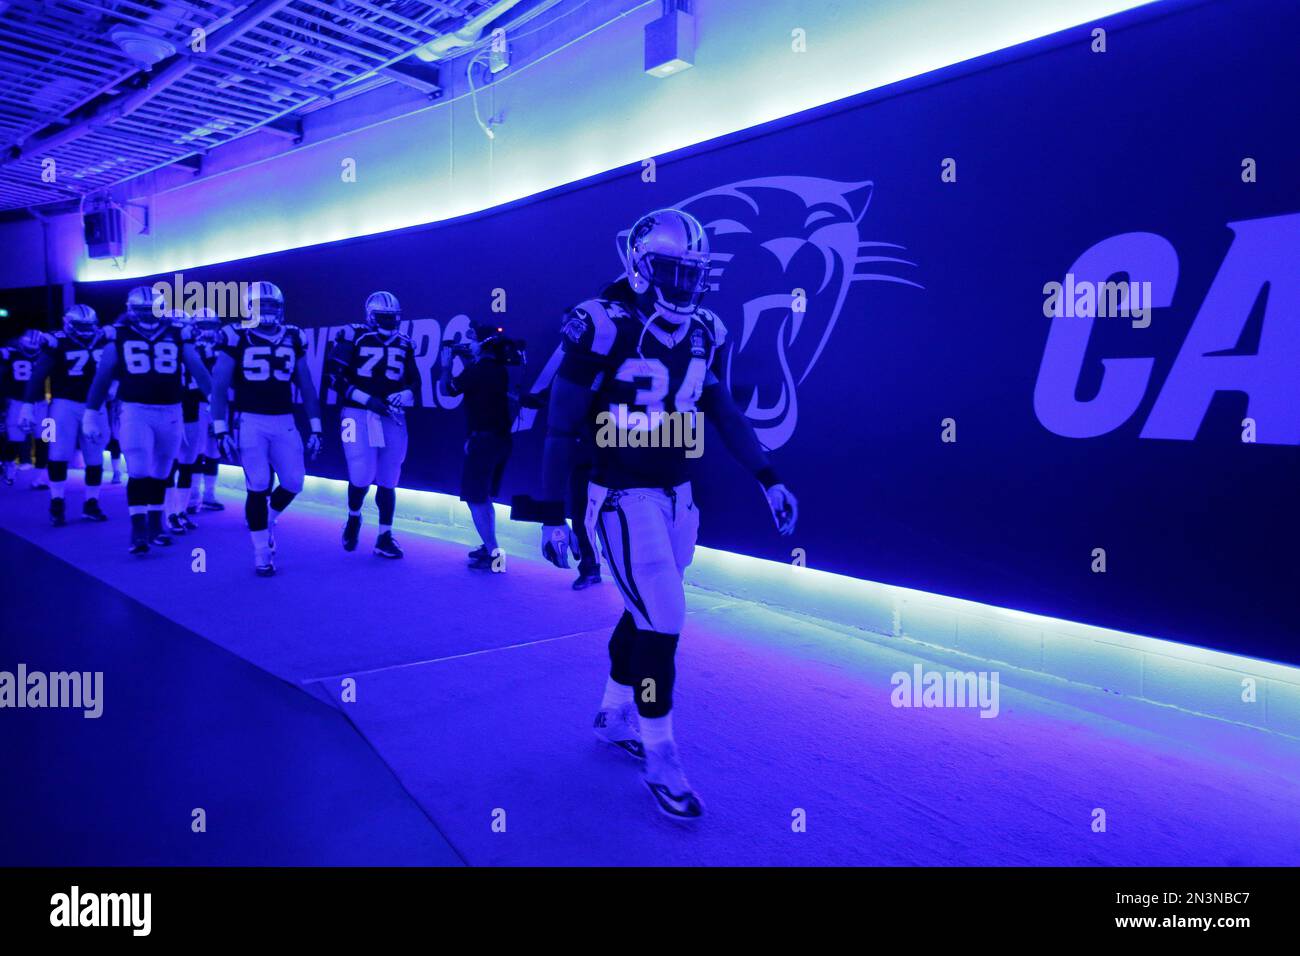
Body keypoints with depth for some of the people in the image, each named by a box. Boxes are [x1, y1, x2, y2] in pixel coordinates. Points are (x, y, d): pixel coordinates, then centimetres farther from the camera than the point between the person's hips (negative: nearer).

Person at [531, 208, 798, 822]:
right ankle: (661, 760, 10)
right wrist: (552, 516, -10)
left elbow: (725, 414, 13)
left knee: (646, 613, 16)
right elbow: (562, 428, -11)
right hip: (623, 497, -6)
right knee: (662, 621, -7)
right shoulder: (604, 327, -15)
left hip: (676, 495, 6)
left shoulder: (705, 334, 3)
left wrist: (767, 479, 9)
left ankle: (615, 716, 38)